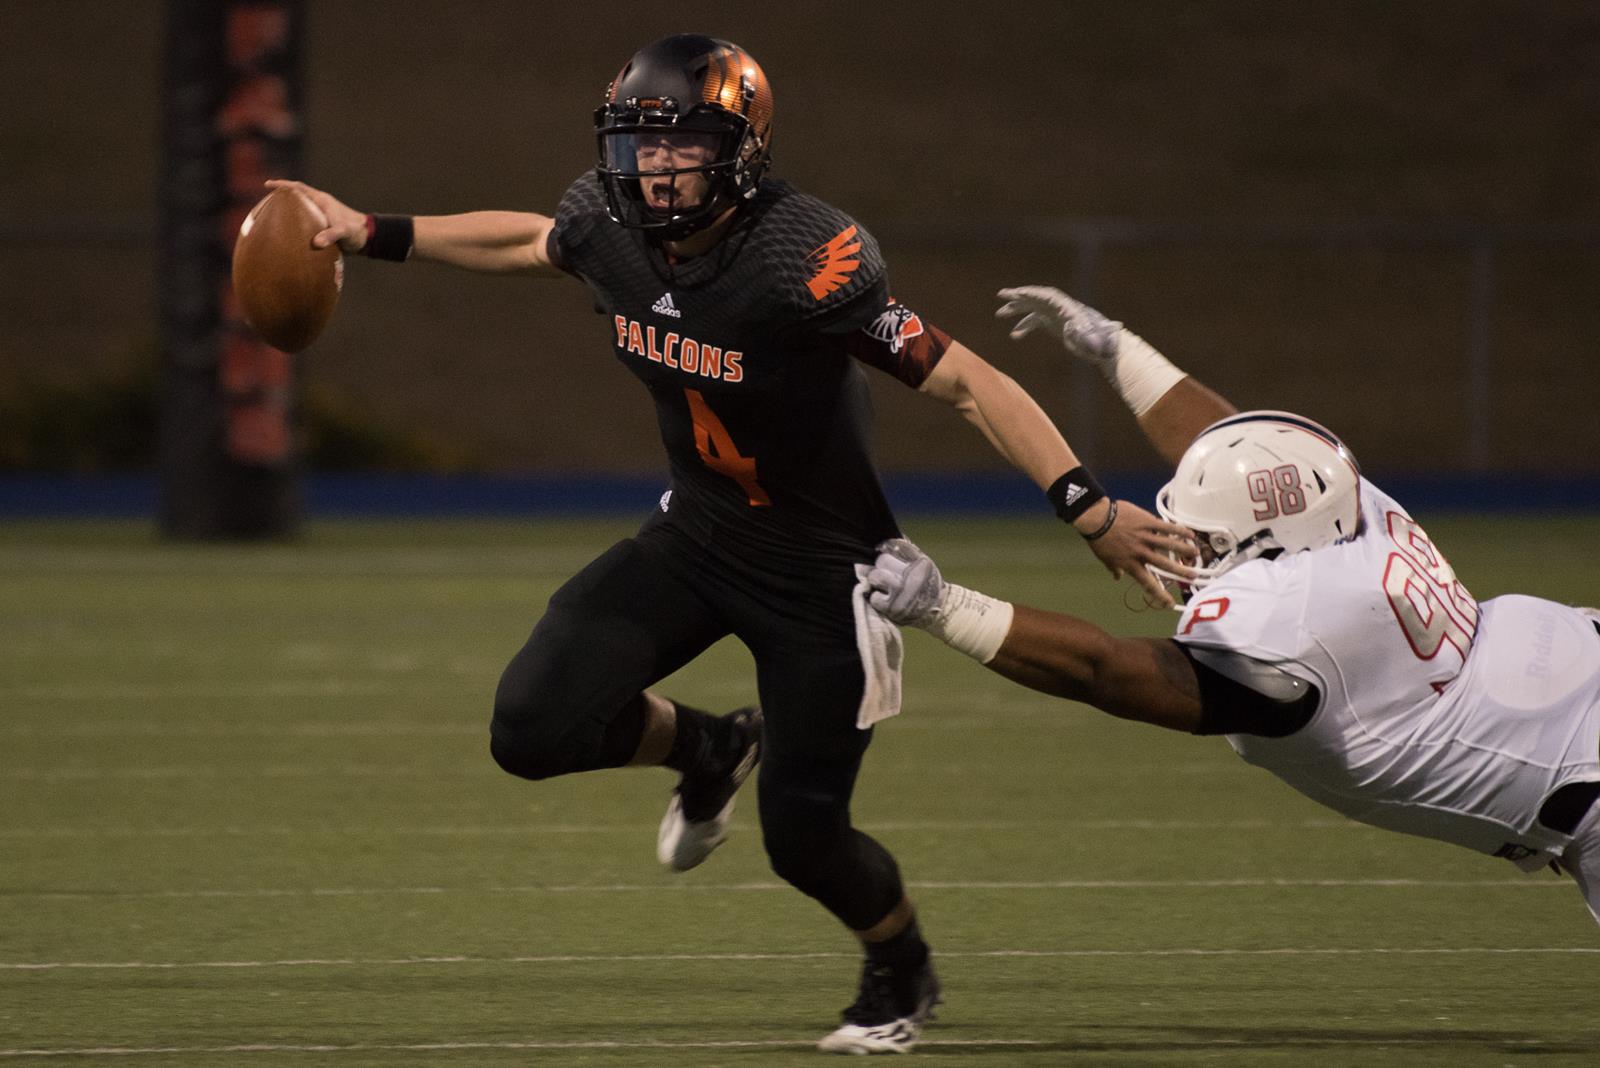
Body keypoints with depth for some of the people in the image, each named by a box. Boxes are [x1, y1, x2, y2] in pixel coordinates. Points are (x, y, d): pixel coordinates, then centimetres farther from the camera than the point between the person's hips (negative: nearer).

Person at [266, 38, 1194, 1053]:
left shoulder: (808, 259, -31)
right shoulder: (613, 224, -11)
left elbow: (968, 381, -29)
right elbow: (528, 239, 15)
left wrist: (1090, 509, -35)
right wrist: (372, 234, 18)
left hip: (820, 567, -6)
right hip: (696, 536, 6)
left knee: (803, 837, -3)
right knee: (534, 728, -10)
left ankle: (903, 970, 33)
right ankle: (708, 751, 23)